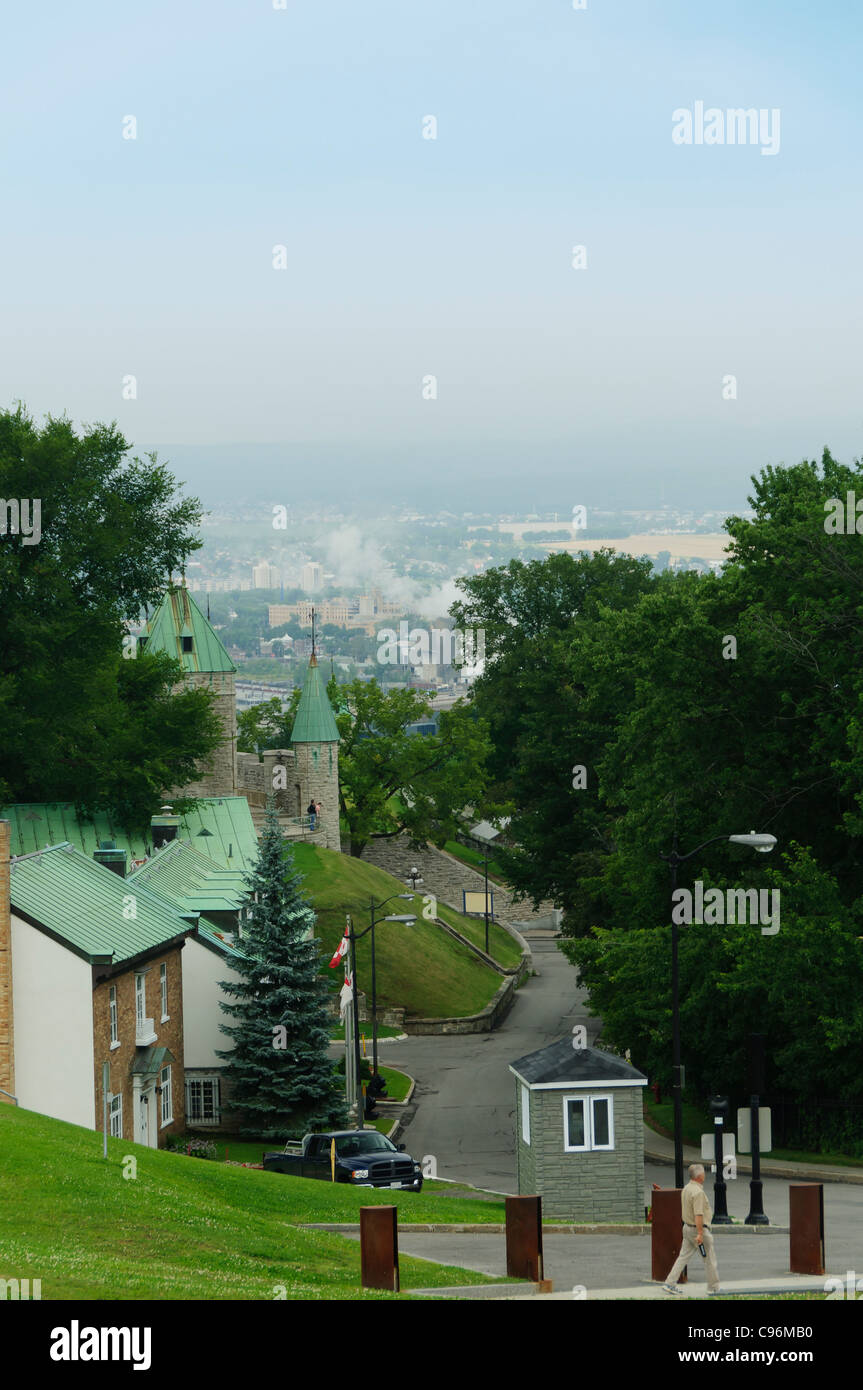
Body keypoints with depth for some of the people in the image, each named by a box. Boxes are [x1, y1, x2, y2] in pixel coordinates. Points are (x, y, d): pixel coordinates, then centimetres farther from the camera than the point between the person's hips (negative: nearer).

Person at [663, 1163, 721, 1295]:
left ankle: (670, 1283, 3)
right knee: (710, 1259, 5)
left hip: (687, 1227, 9)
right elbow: (698, 1215, -26)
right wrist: (700, 1234, -26)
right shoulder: (698, 1192, -21)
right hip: (699, 1228, -9)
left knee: (684, 1257, 9)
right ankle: (713, 1287, 13)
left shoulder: (686, 1189, 9)